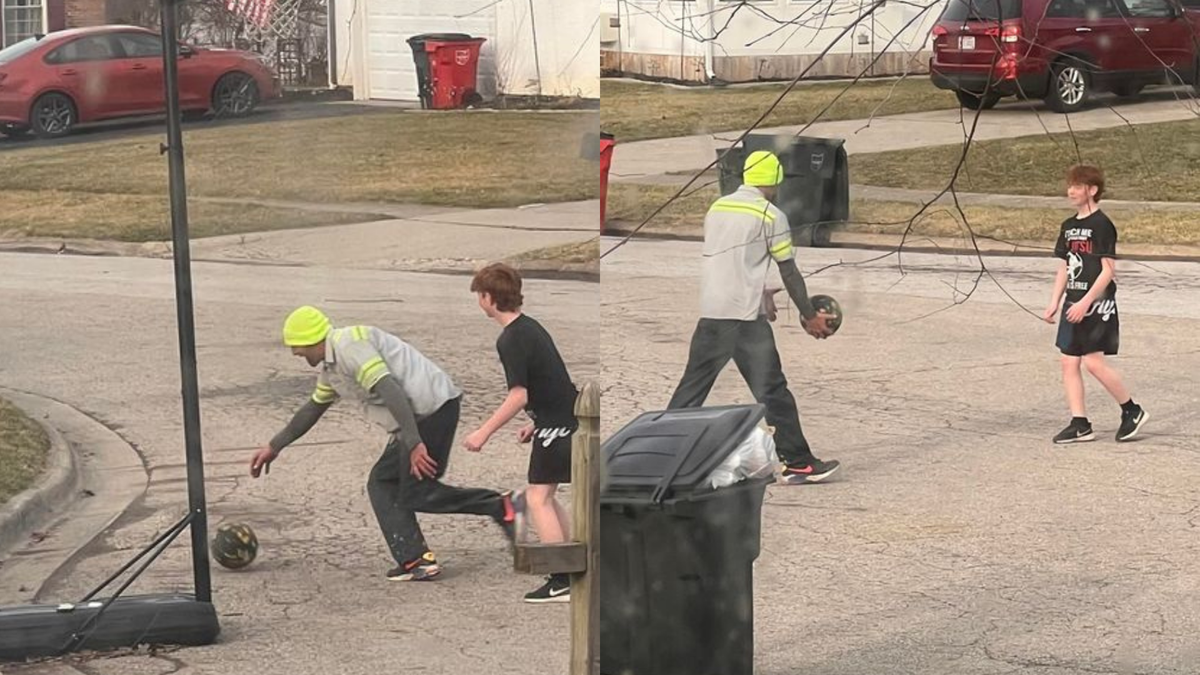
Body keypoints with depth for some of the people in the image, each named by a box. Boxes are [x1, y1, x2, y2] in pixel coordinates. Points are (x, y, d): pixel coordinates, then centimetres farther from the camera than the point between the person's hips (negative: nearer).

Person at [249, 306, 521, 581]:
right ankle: (414, 561, 6)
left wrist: (414, 444, -29)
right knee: (381, 484, 11)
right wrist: (274, 446, 39)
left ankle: (500, 507, -6)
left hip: (432, 407, -10)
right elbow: (313, 408, 35)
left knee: (415, 493, -7)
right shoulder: (330, 368, 19)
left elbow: (390, 391, -25)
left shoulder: (348, 346, -15)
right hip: (418, 415, 10)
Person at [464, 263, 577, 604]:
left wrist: (485, 432, -17)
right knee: (542, 495, 18)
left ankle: (561, 582, -9)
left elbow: (519, 396, -22)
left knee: (538, 497, -7)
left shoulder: (511, 339, -16)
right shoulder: (529, 327, 14)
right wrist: (536, 423, 26)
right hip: (566, 418, 10)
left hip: (557, 422, -10)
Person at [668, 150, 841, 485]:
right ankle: (798, 463, 3)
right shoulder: (771, 215, -5)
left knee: (693, 384, 12)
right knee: (772, 389, 0)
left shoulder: (716, 208, 13)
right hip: (745, 317, -6)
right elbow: (789, 272, -3)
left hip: (709, 311, 6)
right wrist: (810, 316, 6)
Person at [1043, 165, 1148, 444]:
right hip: (1074, 303, 8)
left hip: (1097, 304, -8)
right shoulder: (1069, 226, 13)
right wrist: (1054, 303, 11)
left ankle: (1132, 411, 5)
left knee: (1093, 361, -11)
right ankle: (1080, 424, 6)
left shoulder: (1102, 225, -11)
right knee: (1069, 362, 2)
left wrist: (1085, 302, -20)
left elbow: (1108, 269, -15)